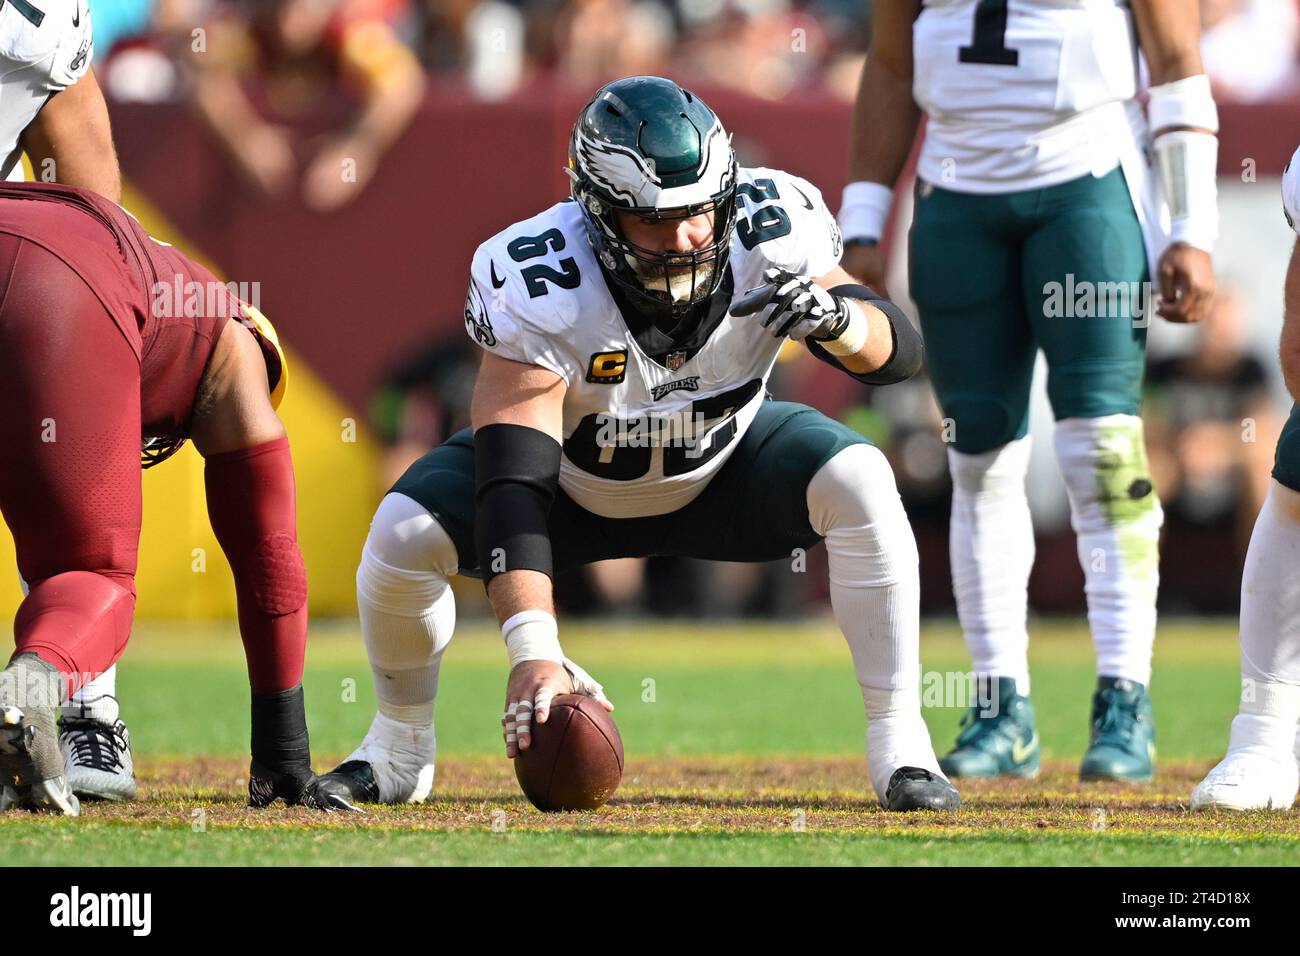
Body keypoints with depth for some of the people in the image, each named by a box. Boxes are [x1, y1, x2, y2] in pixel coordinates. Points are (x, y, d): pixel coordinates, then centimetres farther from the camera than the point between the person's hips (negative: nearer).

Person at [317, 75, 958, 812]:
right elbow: (511, 488, -43)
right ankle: (401, 747, 4)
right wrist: (533, 650, -55)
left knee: (857, 484, -26)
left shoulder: (766, 233, -28)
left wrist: (840, 320, -47)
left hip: (719, 474, 2)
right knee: (406, 530, -25)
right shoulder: (541, 288, -37)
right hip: (573, 483, -2)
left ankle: (899, 742, -13)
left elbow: (901, 353, -22)